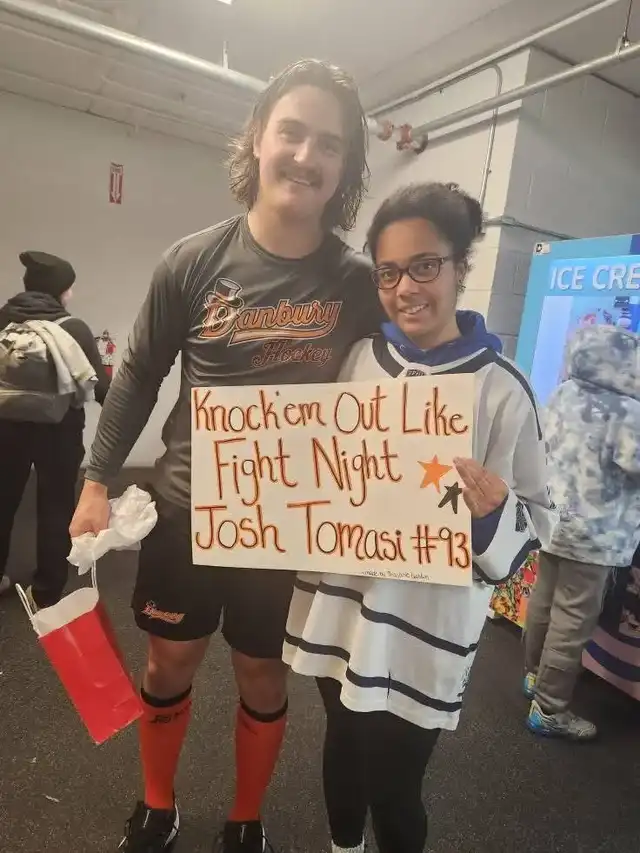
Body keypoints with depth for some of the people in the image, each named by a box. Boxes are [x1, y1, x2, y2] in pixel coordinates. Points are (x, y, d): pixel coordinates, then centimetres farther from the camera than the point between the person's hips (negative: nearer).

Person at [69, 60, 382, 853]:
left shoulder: (360, 282, -7)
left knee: (263, 677, 18)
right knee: (168, 666, 19)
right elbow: (139, 375, 2)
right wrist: (97, 480, -1)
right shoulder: (194, 261, -7)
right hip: (185, 510, 1)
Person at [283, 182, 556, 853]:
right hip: (339, 604, 5)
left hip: (423, 628, -4)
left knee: (393, 787, 12)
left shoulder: (500, 388, -12)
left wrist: (493, 511, -26)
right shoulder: (361, 358, -1)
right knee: (342, 746, 26)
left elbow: (534, 521, -7)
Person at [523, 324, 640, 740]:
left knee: (544, 600, 21)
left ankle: (535, 676, 41)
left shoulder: (563, 393, -2)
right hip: (592, 535, -7)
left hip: (552, 518, 8)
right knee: (573, 620, 5)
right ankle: (549, 709, 18)